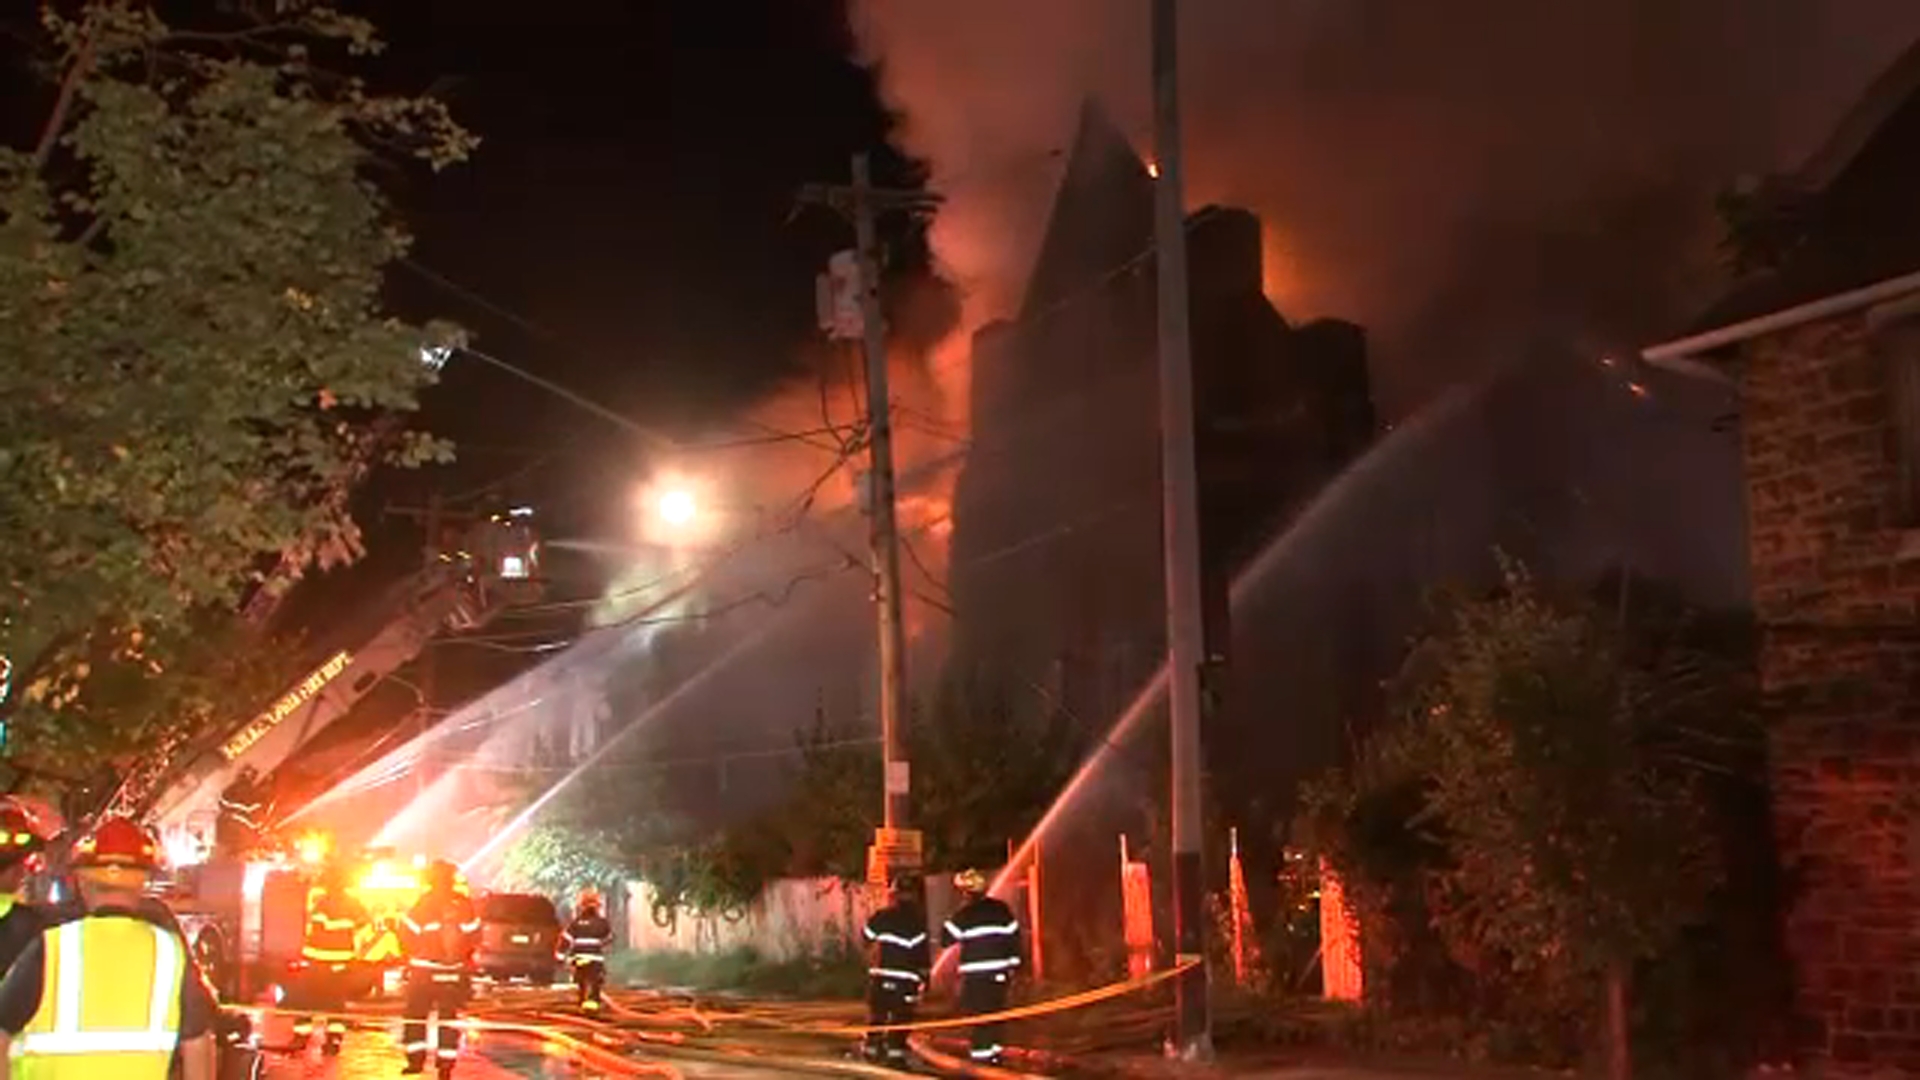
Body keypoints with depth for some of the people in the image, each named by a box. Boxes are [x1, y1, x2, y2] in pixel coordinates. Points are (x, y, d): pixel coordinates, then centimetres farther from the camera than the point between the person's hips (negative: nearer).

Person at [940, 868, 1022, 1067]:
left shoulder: (963, 915, -7)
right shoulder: (1002, 910, 8)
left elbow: (945, 939, -5)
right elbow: (1014, 937, 11)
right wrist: (1012, 966, 18)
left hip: (976, 975, -5)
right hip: (1000, 972, 5)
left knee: (979, 1013, -2)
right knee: (996, 1012, 15)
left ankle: (981, 1052, -6)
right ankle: (994, 1049, 20)